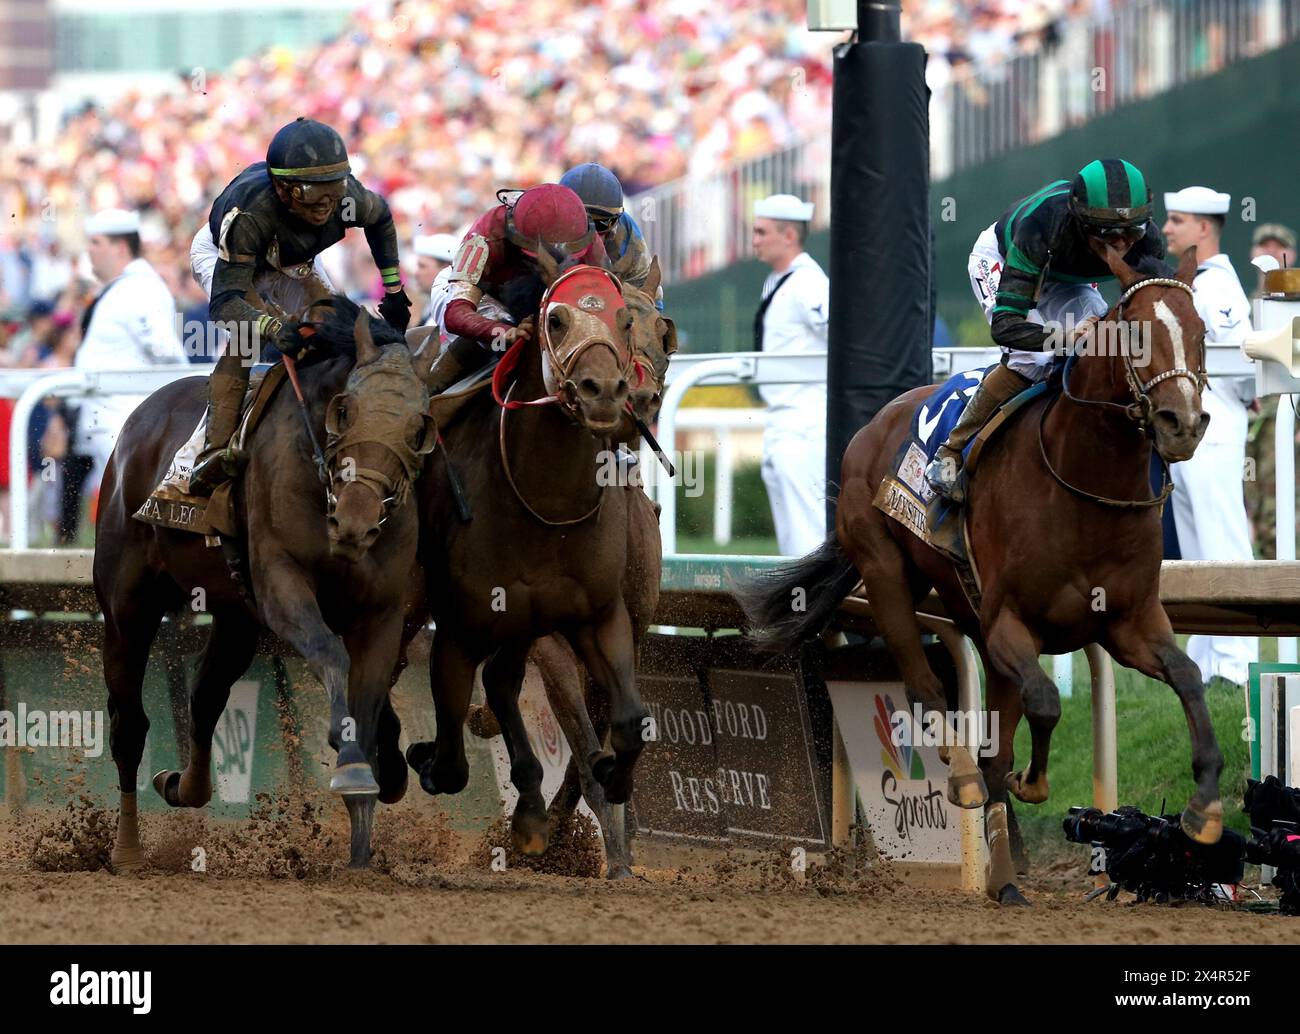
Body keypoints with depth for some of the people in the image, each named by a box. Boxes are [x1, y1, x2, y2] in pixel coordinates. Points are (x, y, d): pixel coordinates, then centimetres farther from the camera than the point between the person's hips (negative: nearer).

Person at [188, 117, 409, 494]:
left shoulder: (348, 197, -33)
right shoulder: (249, 213, -47)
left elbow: (380, 218, -6)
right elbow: (226, 299, -51)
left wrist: (394, 290, -2)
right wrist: (274, 329, -69)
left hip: (293, 263, 6)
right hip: (220, 255, -6)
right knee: (247, 331, -31)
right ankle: (215, 452, -37)